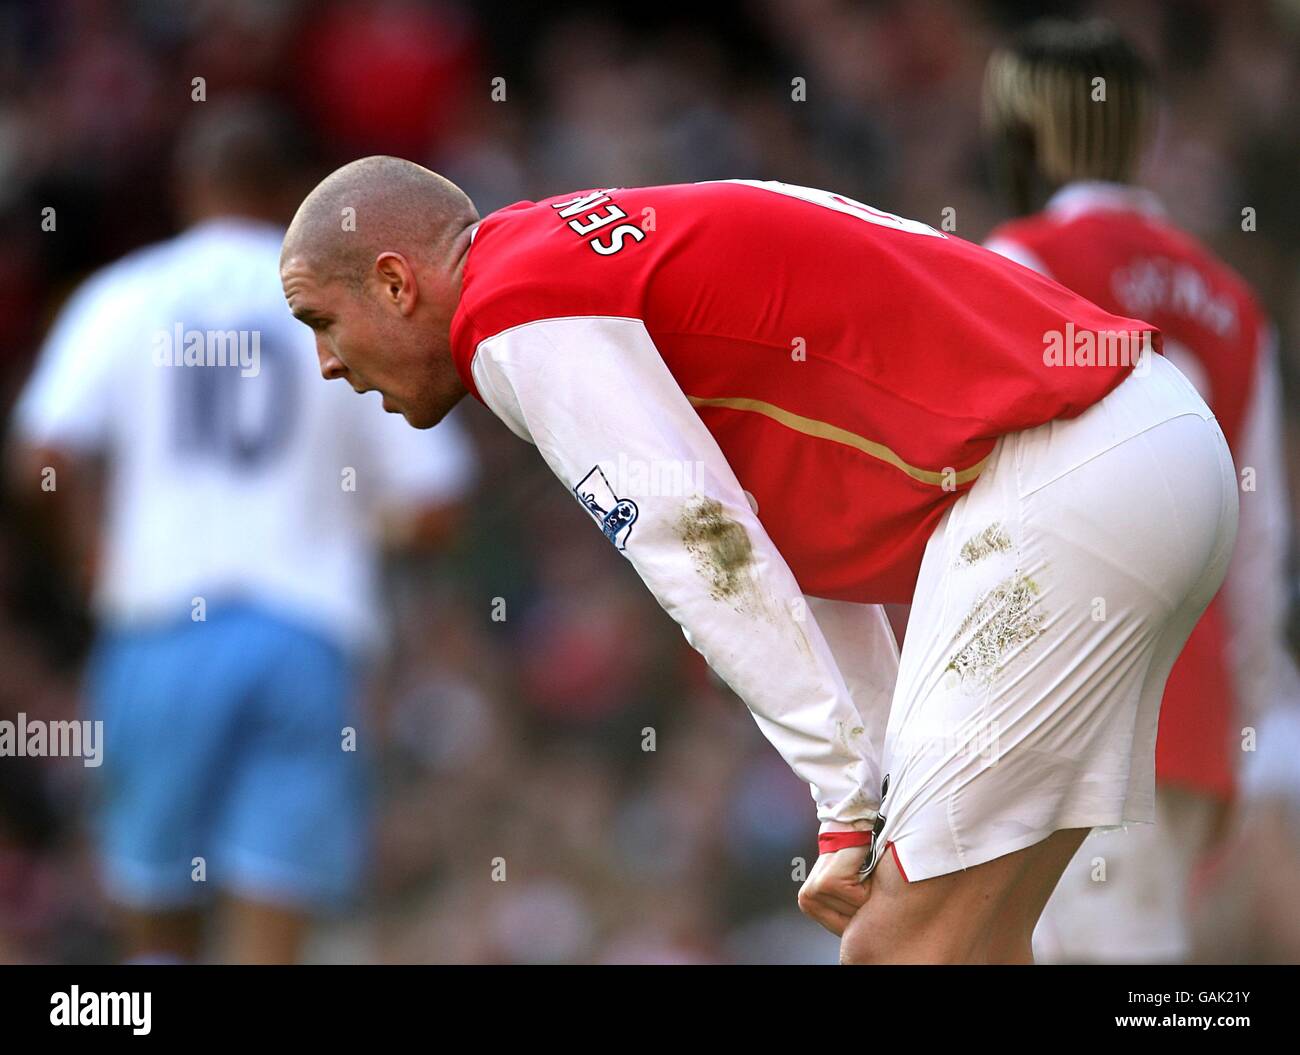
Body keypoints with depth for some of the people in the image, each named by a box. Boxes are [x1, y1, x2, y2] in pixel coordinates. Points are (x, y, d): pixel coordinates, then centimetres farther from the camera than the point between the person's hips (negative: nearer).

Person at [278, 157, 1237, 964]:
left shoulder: (514, 313, -6)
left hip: (1058, 484, -10)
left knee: (905, 948, -9)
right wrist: (883, 790, 16)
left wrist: (849, 809, -8)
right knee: (973, 941, 11)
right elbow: (798, 554, 22)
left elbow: (714, 568, -12)